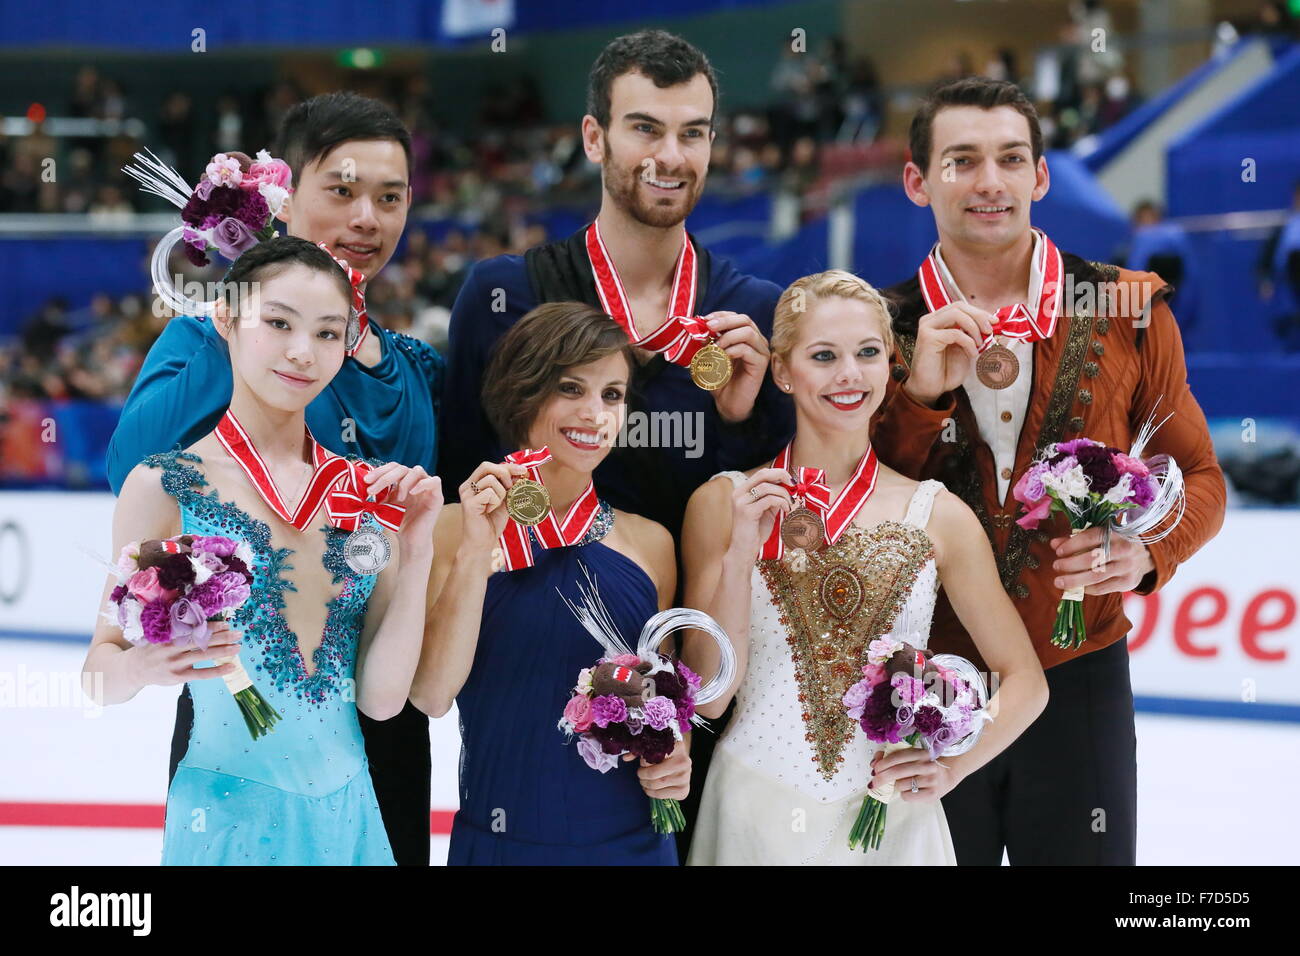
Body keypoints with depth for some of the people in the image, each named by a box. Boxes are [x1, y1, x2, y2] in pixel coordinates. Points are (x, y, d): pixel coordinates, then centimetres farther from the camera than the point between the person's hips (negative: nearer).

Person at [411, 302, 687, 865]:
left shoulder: (650, 544, 3)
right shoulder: (454, 531, -4)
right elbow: (431, 695, -15)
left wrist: (675, 757, -4)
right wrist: (476, 551, -20)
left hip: (630, 840, 3)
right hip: (499, 839, -2)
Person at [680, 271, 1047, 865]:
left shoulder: (939, 515, -2)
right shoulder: (723, 503, -3)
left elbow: (1025, 681, 6)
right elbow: (708, 695, -7)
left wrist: (952, 766, -9)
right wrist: (739, 556, -17)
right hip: (757, 816, -1)